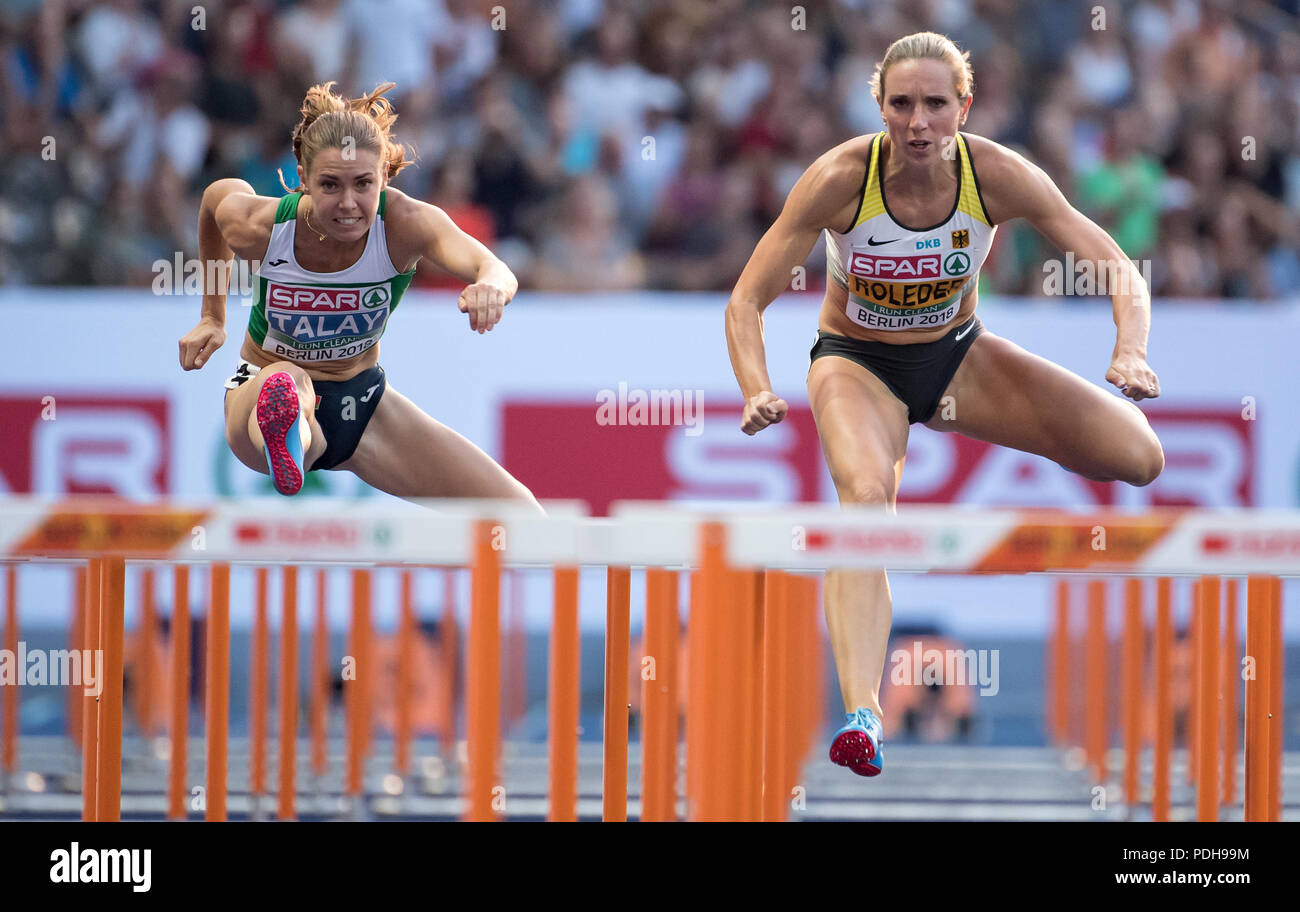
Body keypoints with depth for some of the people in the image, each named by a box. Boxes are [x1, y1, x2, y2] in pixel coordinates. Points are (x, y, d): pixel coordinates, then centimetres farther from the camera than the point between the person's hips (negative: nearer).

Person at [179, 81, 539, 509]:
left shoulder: (403, 223, -26)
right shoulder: (259, 226, -22)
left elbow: (494, 270, -44)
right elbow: (219, 194, 4)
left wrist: (492, 286, -70)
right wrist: (213, 317, 12)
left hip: (360, 403, 3)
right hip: (262, 389, -3)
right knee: (286, 380, -45)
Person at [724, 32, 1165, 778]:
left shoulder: (998, 176, -20)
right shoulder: (841, 179, -24)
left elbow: (1120, 273, -17)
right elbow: (747, 302, -20)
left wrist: (1130, 354, -37)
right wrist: (759, 394, -39)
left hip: (957, 356, 3)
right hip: (857, 365, -3)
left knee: (1140, 457, -13)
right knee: (866, 496, -37)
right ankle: (863, 713, -49)